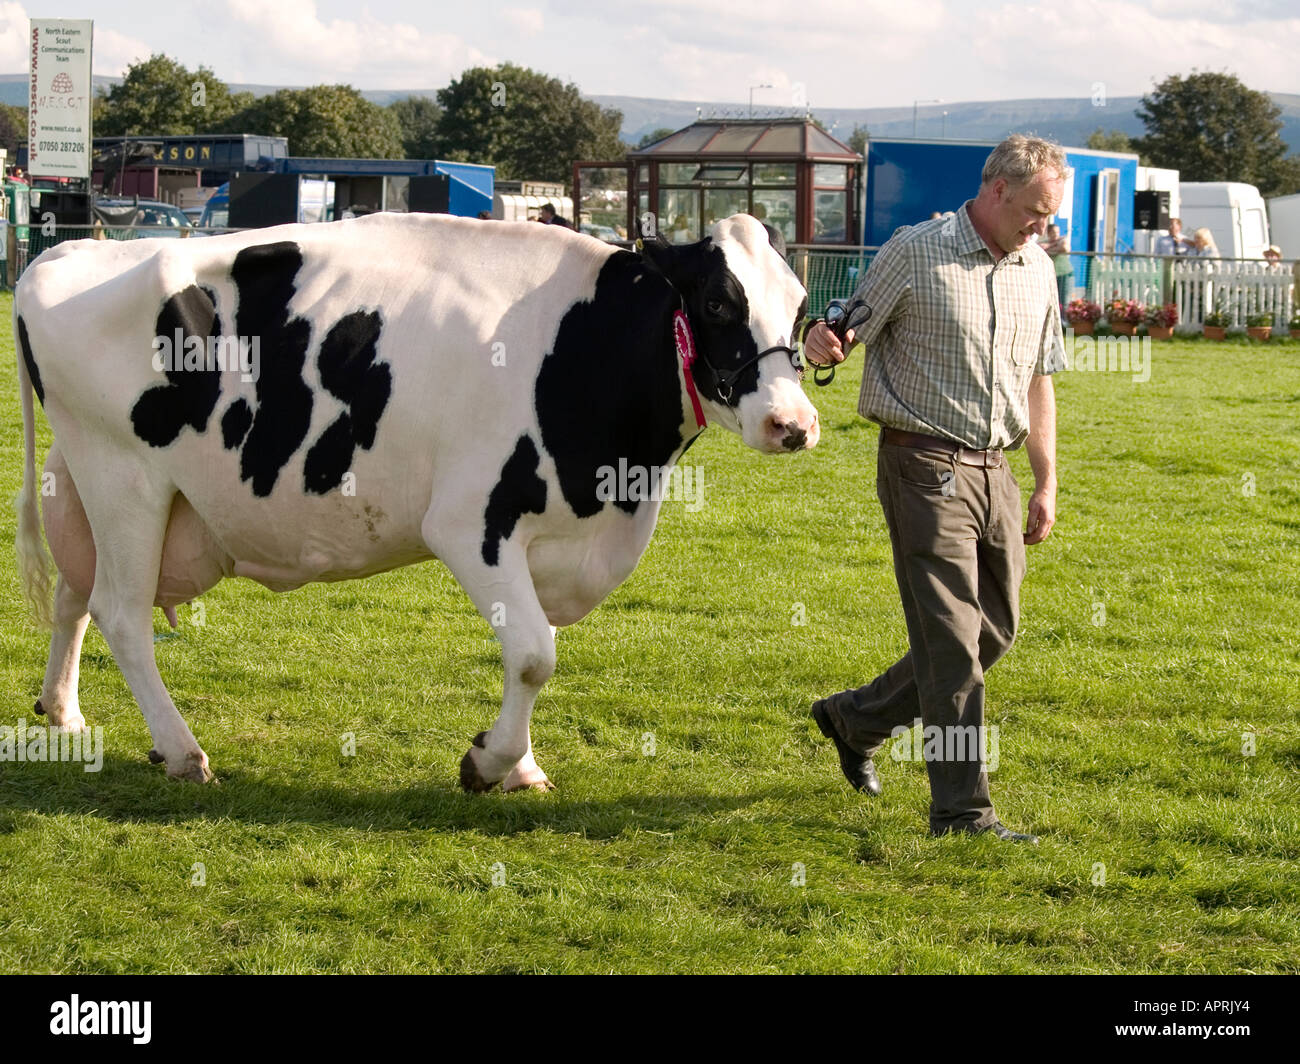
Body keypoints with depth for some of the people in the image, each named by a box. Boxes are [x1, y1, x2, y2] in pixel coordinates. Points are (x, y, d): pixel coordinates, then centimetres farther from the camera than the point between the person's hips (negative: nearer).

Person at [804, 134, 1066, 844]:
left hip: (993, 469, 7)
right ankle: (962, 810, -2)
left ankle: (856, 719, 31)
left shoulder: (1037, 272, 12)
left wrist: (1046, 484, 16)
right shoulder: (915, 253, -7)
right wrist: (821, 342, -29)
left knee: (994, 632, 12)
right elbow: (850, 329, -4)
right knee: (952, 640, -8)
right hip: (925, 465, -7)